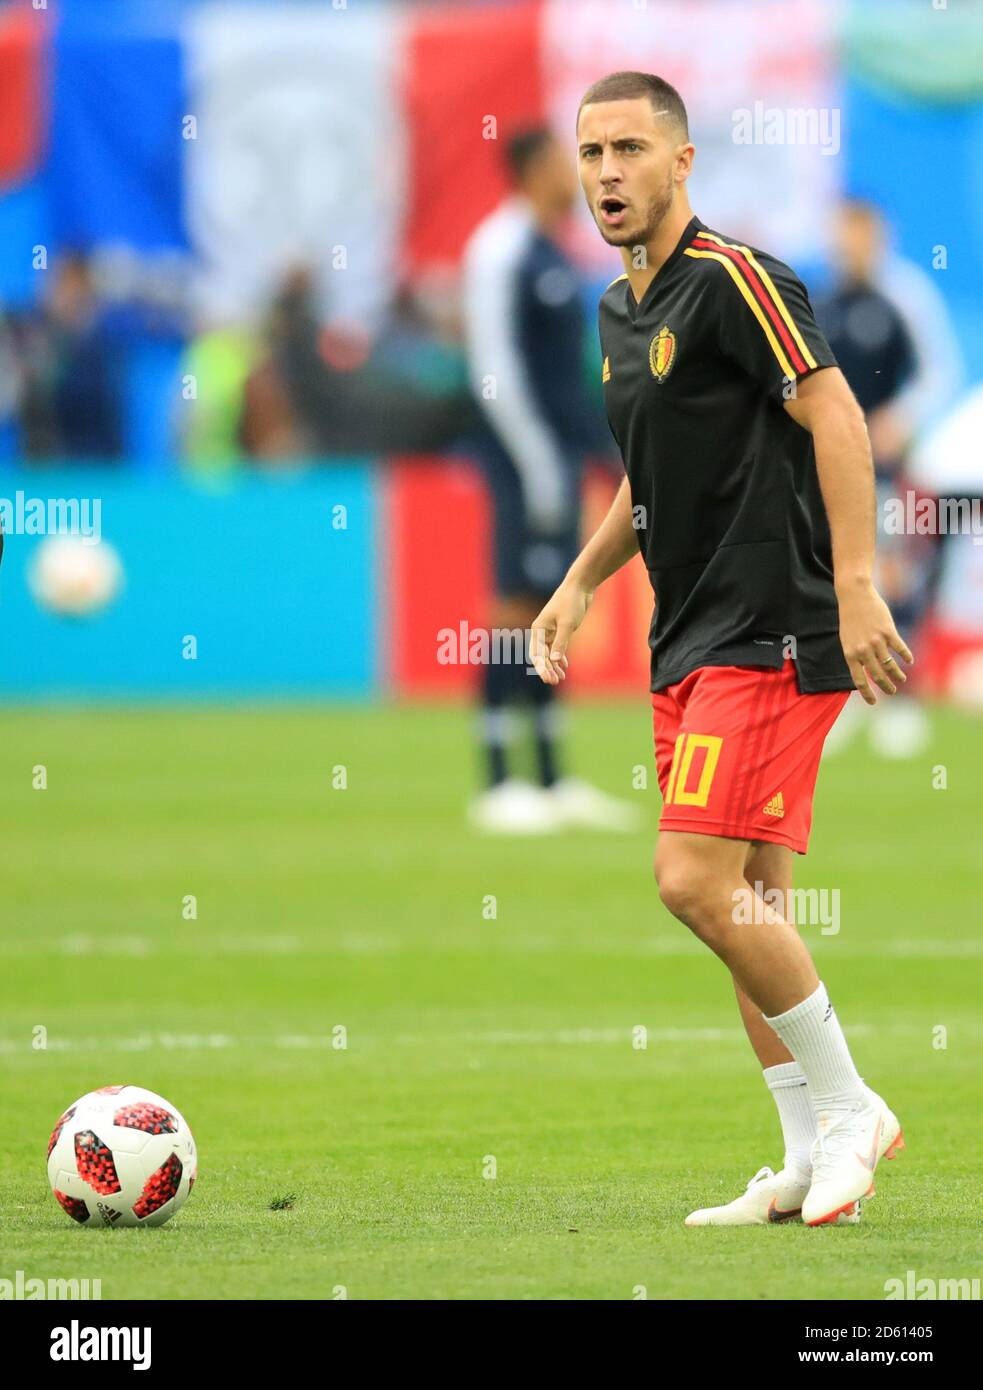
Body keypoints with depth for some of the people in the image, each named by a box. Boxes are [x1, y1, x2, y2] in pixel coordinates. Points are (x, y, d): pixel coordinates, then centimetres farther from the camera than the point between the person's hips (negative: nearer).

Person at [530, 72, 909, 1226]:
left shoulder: (733, 280, -12)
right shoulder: (619, 310, 15)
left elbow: (836, 417, -19)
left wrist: (855, 586, -26)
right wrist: (578, 586, 19)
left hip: (771, 634, -9)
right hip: (689, 645, 9)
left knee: (697, 880, -16)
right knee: (752, 908, 8)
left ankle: (844, 1108, -3)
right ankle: (812, 1163, 12)